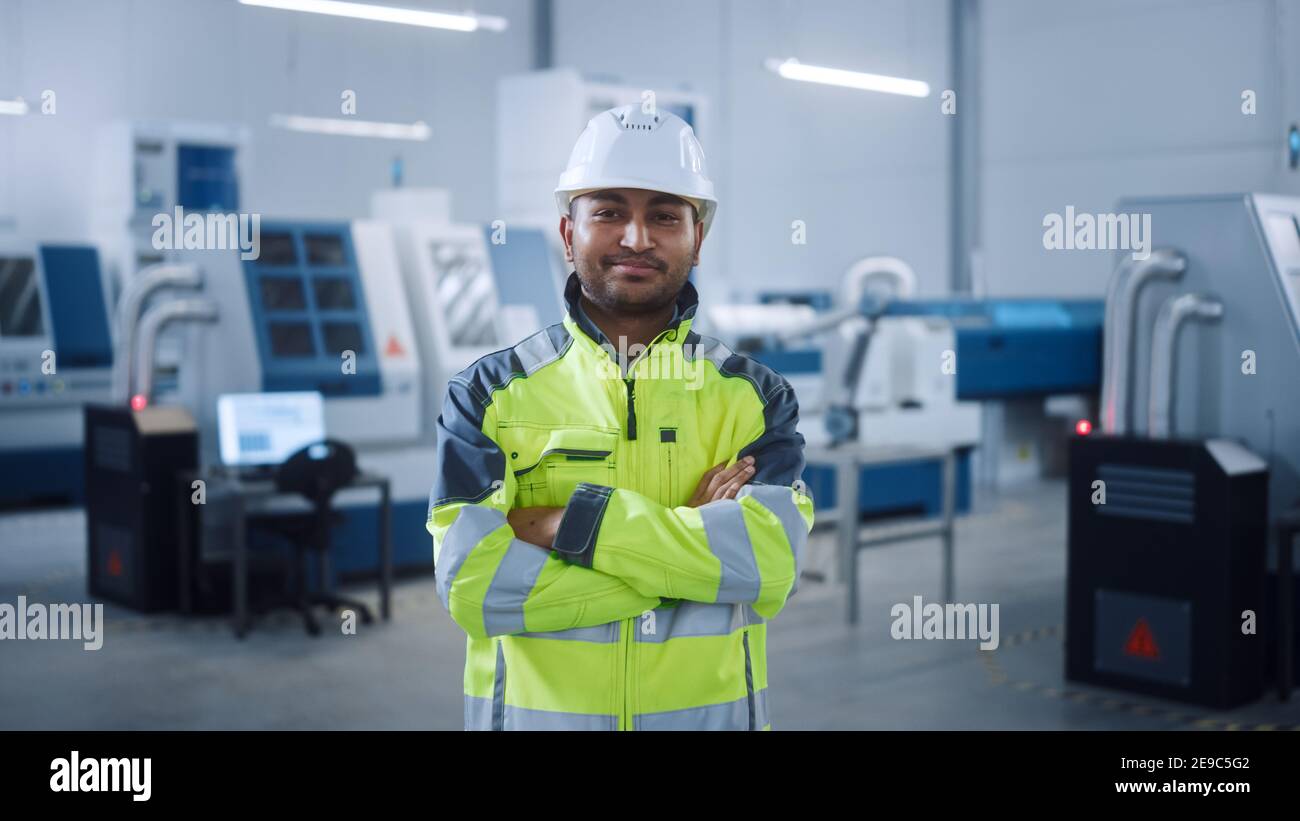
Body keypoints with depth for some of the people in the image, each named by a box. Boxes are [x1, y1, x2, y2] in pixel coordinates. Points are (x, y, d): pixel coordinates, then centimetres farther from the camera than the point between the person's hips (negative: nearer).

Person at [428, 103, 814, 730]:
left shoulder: (754, 396, -1)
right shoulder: (488, 393, -4)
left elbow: (773, 562, -17)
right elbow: (471, 583, -17)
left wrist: (570, 522, -21)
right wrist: (695, 541, -17)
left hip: (713, 710, 1)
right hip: (532, 709, -1)